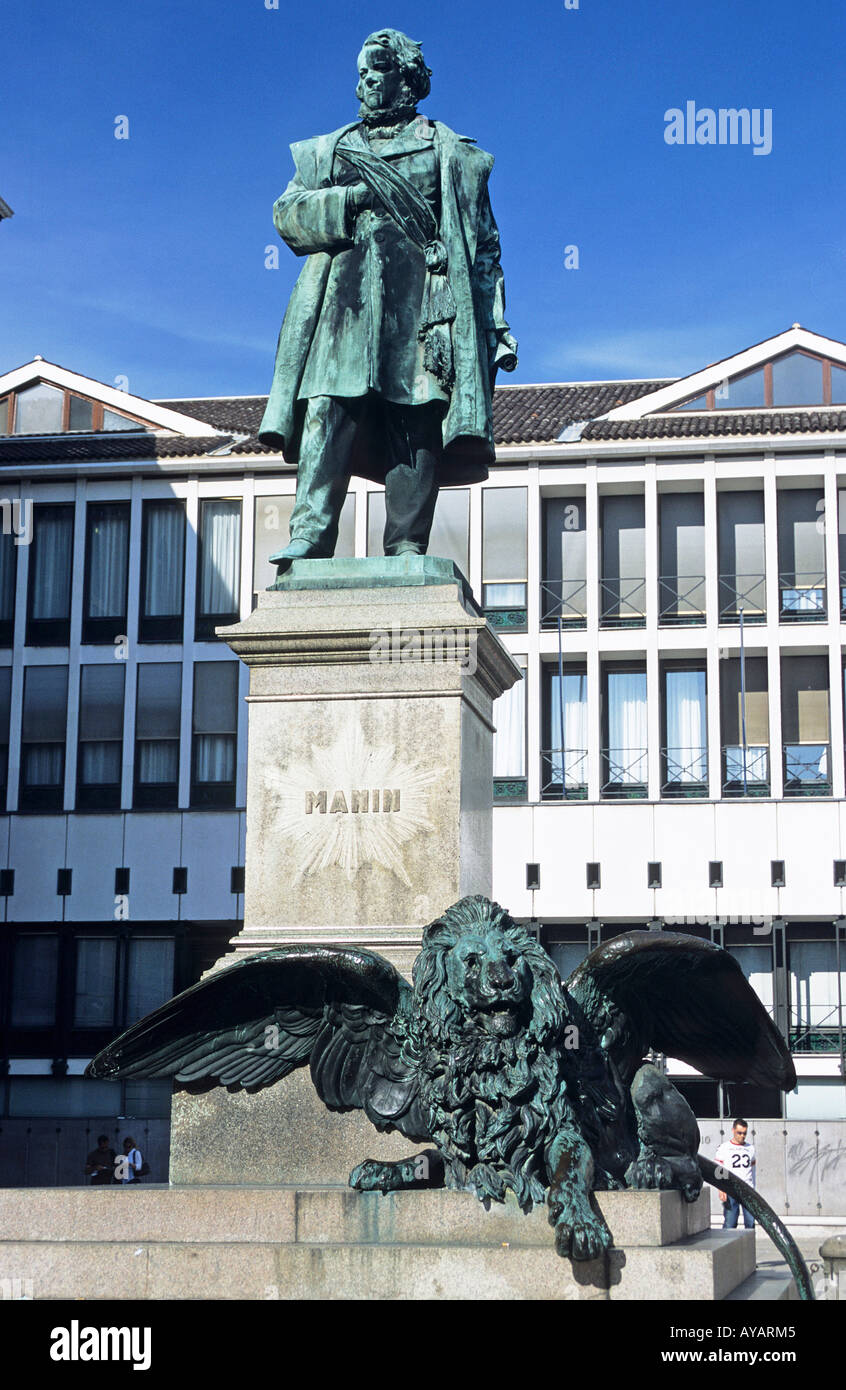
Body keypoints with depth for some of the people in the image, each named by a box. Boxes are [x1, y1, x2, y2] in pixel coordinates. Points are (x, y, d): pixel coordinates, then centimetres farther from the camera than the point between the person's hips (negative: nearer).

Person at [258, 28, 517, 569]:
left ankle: (408, 550, -15)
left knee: (417, 419, -12)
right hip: (345, 293, 1)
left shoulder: (449, 152, 20)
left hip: (421, 296, -1)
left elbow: (484, 245, 15)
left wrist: (497, 325, 5)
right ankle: (310, 536, -26)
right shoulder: (329, 150, 26)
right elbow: (287, 214, 12)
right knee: (328, 408, -17)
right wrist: (348, 201, -5)